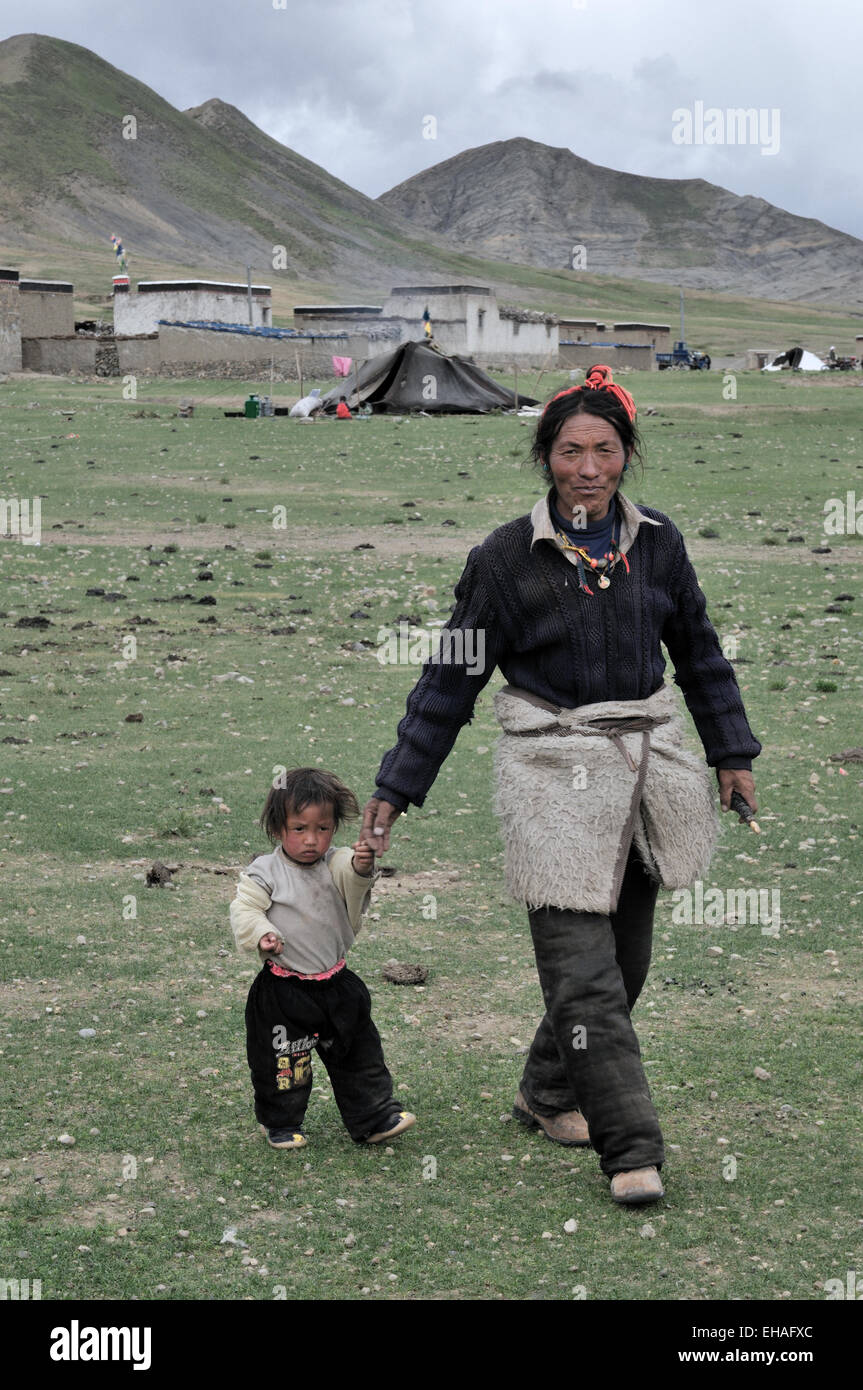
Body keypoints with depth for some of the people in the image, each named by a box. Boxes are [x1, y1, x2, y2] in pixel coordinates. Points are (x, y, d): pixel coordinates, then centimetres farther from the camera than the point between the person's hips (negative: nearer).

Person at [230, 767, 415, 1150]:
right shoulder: (265, 871, -8)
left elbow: (352, 888, -21)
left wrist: (360, 868, -44)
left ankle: (374, 1117, 23)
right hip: (283, 989, -3)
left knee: (359, 1052, 11)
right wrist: (261, 935, -30)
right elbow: (244, 910, -11)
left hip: (335, 982, 3)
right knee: (283, 1060, 8)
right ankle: (280, 1123, 28)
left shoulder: (335, 864, -2)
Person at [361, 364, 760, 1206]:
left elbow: (698, 652, 17)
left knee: (625, 955, 13)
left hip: (646, 760, 5)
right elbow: (452, 677, -2)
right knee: (583, 967, -8)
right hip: (554, 772, -4)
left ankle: (547, 1091, 33)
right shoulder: (507, 557, -7)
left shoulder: (657, 543, 4)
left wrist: (731, 753, 18)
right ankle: (631, 1146, -1)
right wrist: (396, 789, -3)